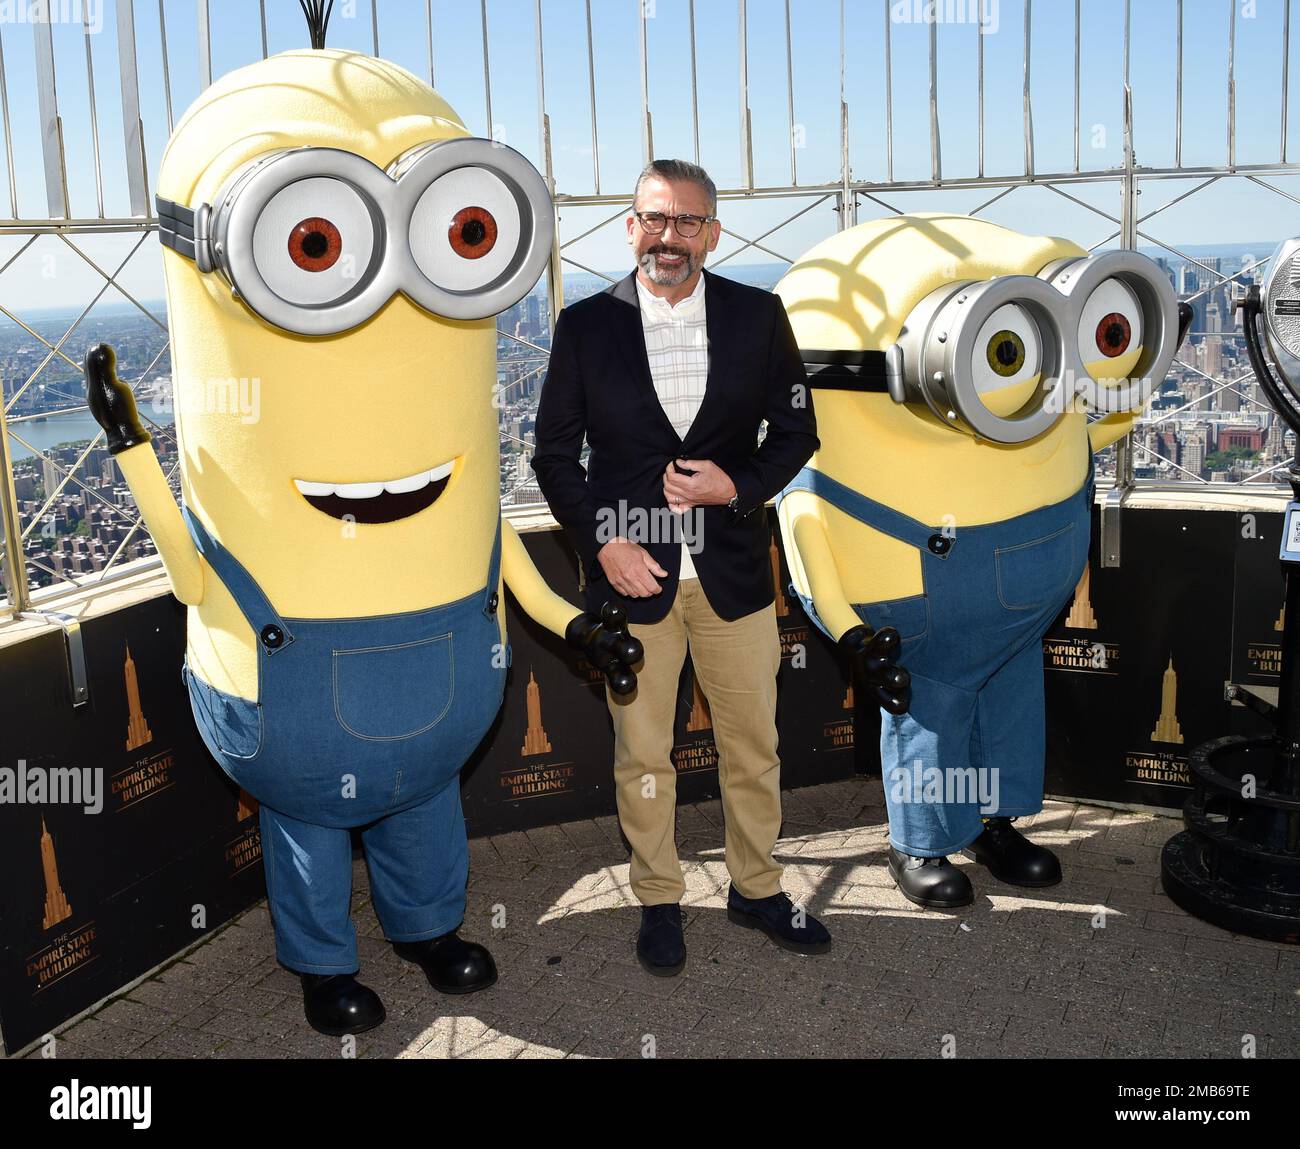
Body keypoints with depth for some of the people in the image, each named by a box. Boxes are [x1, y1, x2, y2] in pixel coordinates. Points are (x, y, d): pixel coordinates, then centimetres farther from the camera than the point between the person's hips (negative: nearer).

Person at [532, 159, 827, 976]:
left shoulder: (758, 316, 2)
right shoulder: (586, 325, -1)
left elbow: (796, 431, 6)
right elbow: (555, 453, 2)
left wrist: (737, 487, -11)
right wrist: (602, 543, -10)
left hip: (733, 570, 1)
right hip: (630, 572, -1)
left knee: (754, 745, 13)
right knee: (642, 755, 11)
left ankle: (758, 889, 33)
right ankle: (659, 902, 29)